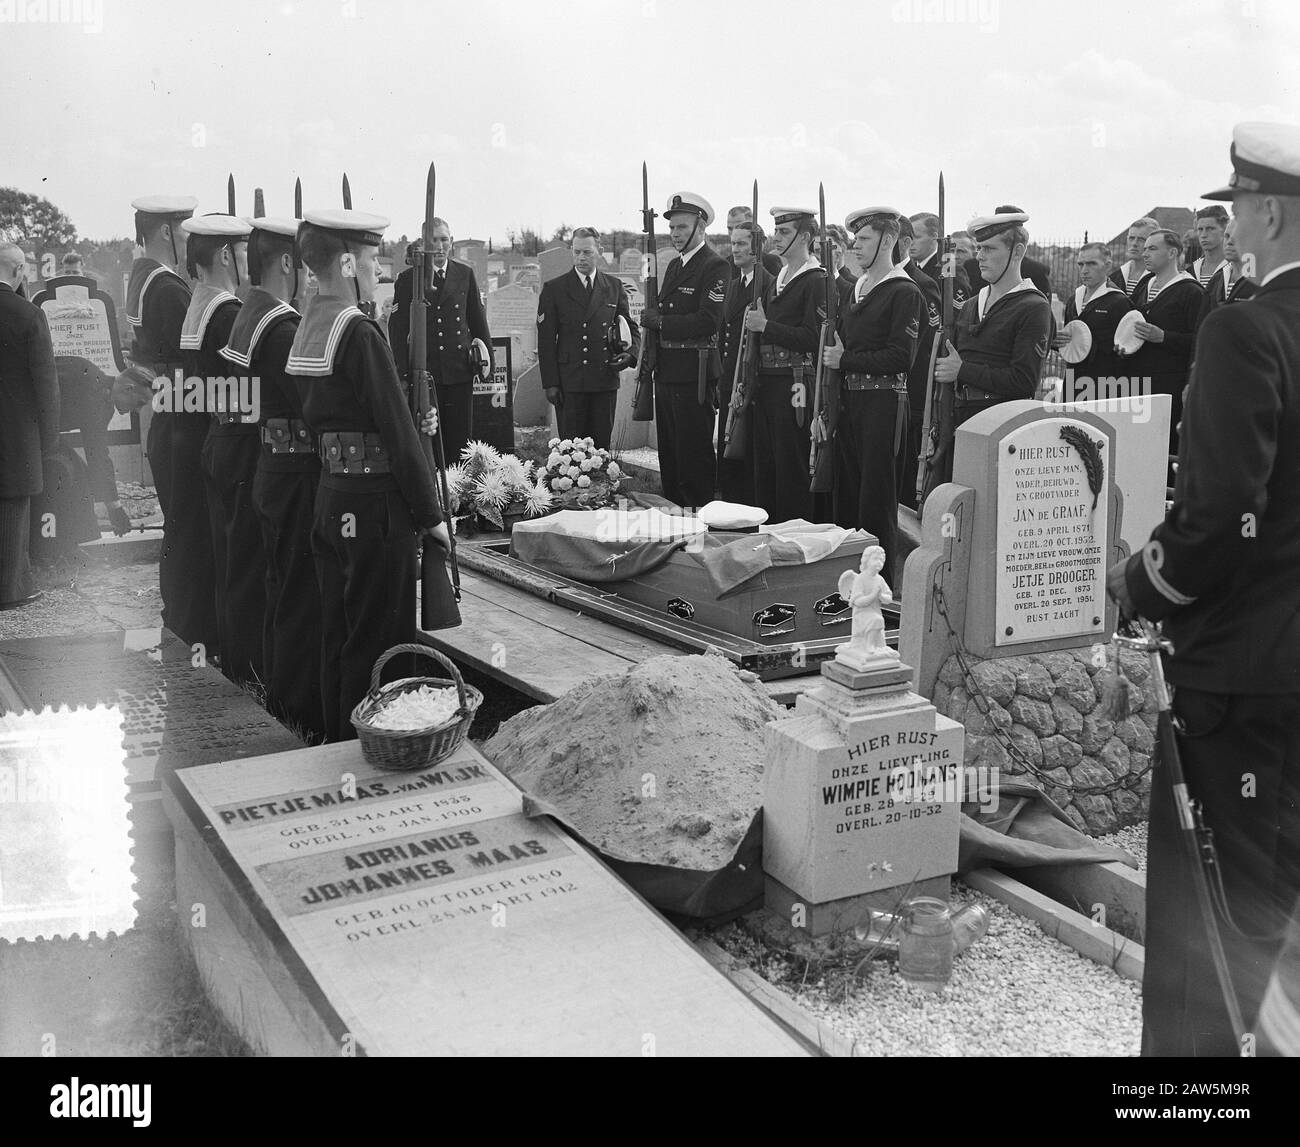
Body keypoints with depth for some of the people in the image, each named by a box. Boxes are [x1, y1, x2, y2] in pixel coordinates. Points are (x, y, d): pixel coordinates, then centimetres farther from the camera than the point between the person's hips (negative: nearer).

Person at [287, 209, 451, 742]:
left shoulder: (305, 328, 10)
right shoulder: (361, 334, -17)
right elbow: (399, 431, -17)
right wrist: (431, 513, -11)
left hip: (329, 493, 9)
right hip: (374, 498, -9)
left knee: (337, 633, 17)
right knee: (376, 638, 0)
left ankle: (335, 742, 29)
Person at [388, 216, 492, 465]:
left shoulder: (465, 274, 10)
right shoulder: (407, 279, 2)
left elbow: (479, 322, 13)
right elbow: (397, 329, 1)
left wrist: (485, 361, 9)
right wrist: (403, 372, -6)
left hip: (460, 372, 2)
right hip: (423, 372, -2)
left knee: (460, 439, 5)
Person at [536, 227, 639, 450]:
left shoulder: (614, 287, 12)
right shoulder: (554, 289, 5)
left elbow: (631, 328, 18)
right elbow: (546, 340, 2)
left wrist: (630, 353, -4)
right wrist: (550, 383, -5)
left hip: (605, 381, 2)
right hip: (568, 382, -2)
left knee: (601, 446, 3)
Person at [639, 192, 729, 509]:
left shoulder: (716, 266, -10)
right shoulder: (674, 265, 18)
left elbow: (707, 321, -20)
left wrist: (659, 321, -15)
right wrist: (651, 315, -1)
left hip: (694, 374, -9)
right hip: (666, 372, 9)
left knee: (694, 456, -5)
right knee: (669, 455, 14)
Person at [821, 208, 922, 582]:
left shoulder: (904, 293, -8)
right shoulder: (857, 289, 17)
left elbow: (900, 357, -16)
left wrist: (845, 360, -13)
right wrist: (834, 351, 3)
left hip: (884, 400, -8)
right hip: (849, 398, 8)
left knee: (876, 498, -4)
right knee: (846, 491, 11)